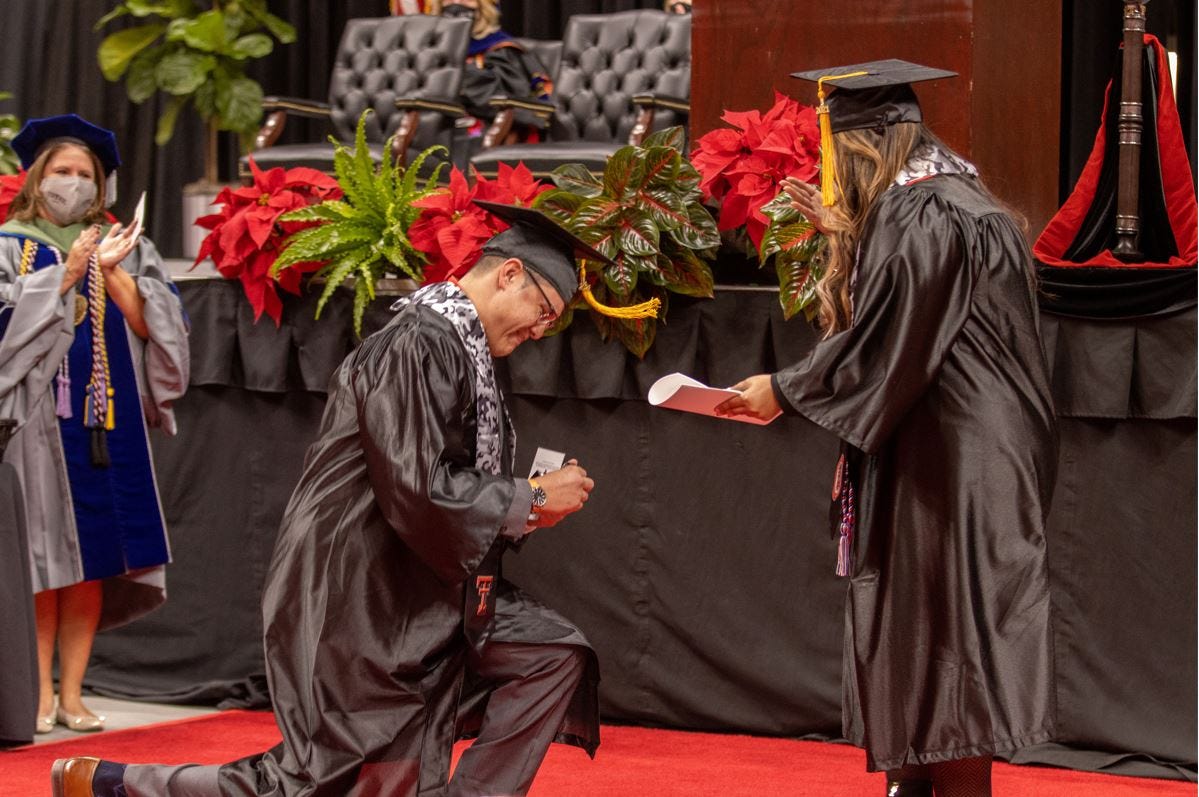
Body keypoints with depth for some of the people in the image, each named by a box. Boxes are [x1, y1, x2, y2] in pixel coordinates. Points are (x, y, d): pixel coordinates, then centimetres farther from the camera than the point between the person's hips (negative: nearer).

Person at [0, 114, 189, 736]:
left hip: (106, 423, 3)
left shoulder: (123, 246, 13)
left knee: (92, 559, 1)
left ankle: (72, 694, 6)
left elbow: (148, 324, 3)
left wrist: (112, 271, -9)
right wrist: (68, 272, -15)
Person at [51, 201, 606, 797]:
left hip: (417, 586, 10)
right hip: (352, 594, -10)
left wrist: (522, 511, 3)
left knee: (556, 655, 1)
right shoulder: (417, 345, -19)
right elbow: (418, 492, -26)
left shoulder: (461, 347, 12)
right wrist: (532, 498, -13)